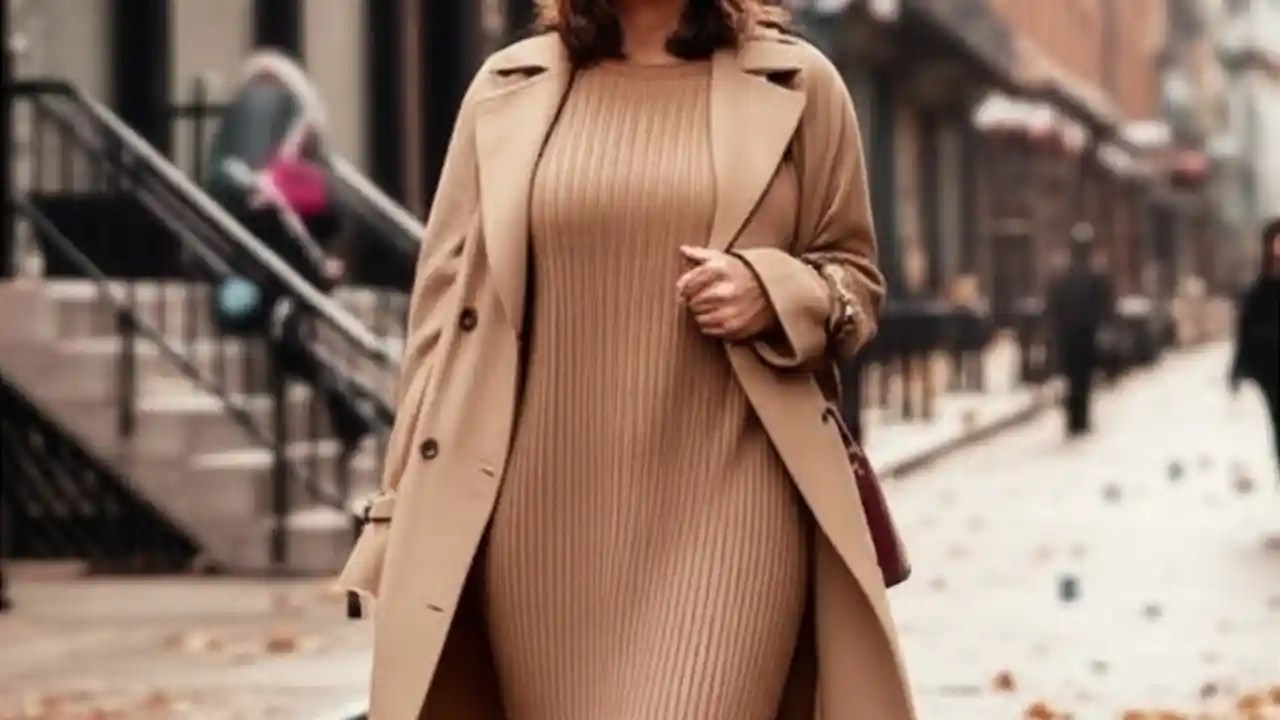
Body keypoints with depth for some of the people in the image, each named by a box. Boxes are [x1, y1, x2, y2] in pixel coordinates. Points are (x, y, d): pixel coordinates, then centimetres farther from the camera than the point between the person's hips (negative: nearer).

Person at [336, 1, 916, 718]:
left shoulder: (795, 84, 6)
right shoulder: (509, 88, 10)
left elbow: (856, 279, 14)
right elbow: (447, 305, 10)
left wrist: (775, 293, -10)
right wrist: (404, 510, 5)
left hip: (725, 508, -2)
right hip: (546, 518, 2)